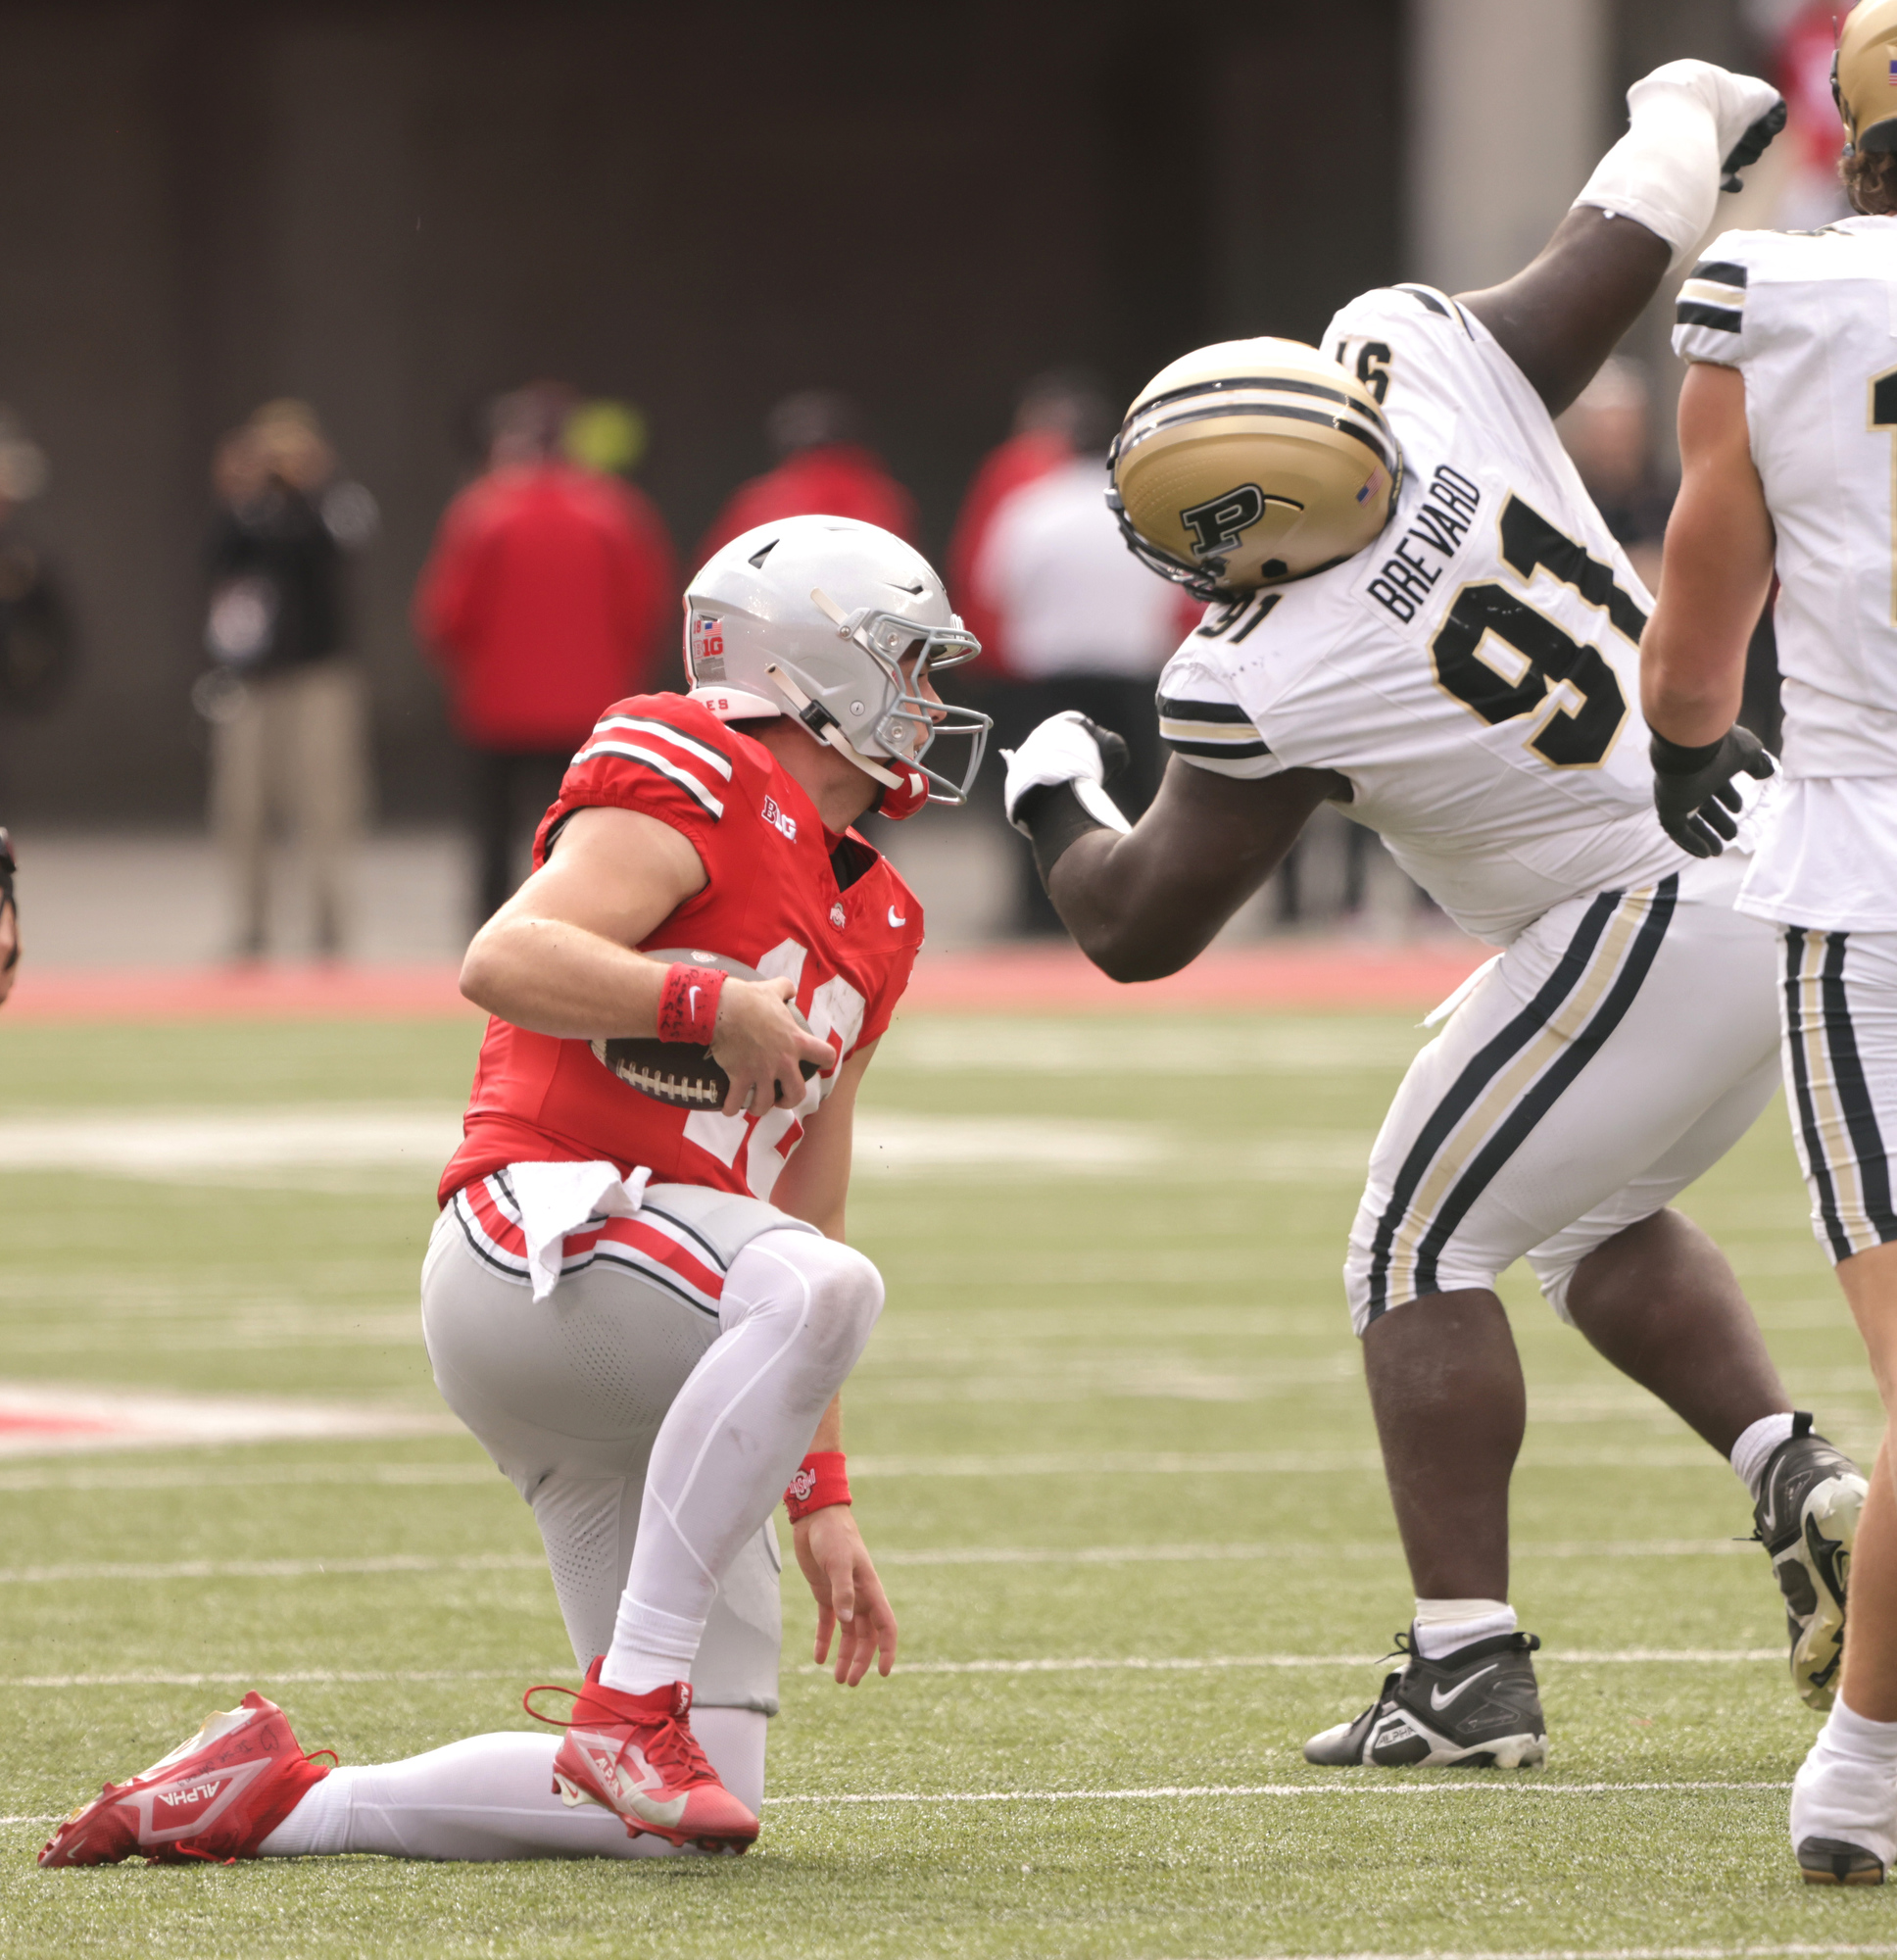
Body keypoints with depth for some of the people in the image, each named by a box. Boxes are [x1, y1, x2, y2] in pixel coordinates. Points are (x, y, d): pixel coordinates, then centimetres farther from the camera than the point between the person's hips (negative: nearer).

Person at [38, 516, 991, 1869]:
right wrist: (719, 1006, -23)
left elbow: (808, 1225, 25)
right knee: (822, 1292, -39)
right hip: (539, 1238, -9)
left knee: (700, 1811, -1)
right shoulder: (696, 782, -2)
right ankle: (632, 1699, -33)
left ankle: (278, 1803, 11)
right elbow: (506, 963, -18)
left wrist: (822, 1500, 21)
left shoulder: (871, 927, 23)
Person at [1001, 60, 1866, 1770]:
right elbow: (1626, 233, 3)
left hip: (1646, 929, -8)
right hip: (1776, 875, 8)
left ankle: (1469, 1666, 4)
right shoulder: (1429, 364, -10)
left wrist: (1054, 804, 14)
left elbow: (1136, 929, -6)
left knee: (1424, 1252, 7)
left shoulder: (1267, 689, -20)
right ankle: (1795, 1480, 8)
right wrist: (1697, 112, 25)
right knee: (1602, 1215, 27)